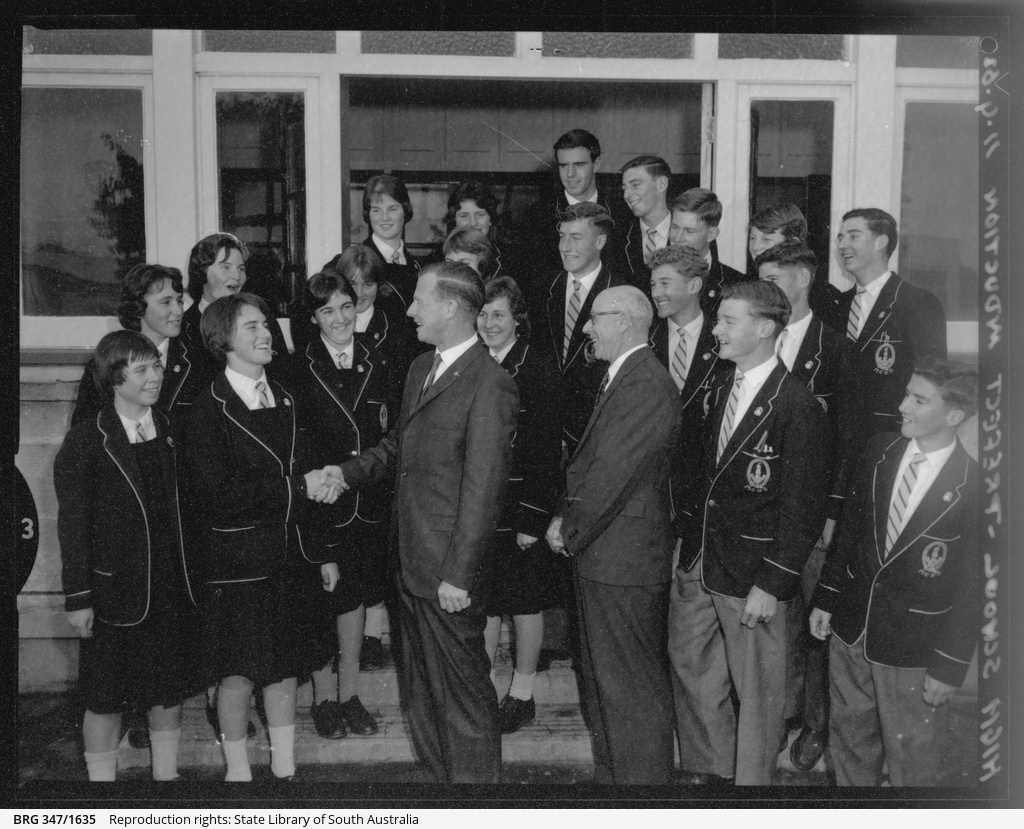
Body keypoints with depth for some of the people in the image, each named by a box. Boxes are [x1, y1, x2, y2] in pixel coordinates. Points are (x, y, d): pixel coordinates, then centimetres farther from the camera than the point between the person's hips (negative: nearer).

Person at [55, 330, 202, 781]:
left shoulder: (171, 432, 5)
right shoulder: (86, 441, -8)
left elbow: (183, 512, 9)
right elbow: (72, 524, -8)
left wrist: (192, 578, 6)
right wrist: (78, 597, -10)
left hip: (172, 588, 4)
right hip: (116, 591, -4)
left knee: (169, 692, 13)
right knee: (106, 699, 8)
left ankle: (167, 774, 27)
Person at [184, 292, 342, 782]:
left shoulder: (284, 400, 9)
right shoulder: (210, 410, -12)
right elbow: (219, 494, -20)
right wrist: (299, 485, -19)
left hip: (290, 556, 6)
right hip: (238, 560, -5)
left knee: (286, 666, 14)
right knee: (240, 672, 6)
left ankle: (284, 768, 29)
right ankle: (237, 771, 25)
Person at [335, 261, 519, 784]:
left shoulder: (489, 384, -18)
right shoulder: (421, 367, 11)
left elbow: (482, 489, -19)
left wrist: (458, 575, -19)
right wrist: (347, 473, 4)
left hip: (449, 572, -9)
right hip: (411, 563, 9)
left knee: (463, 694, 5)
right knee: (421, 689, 21)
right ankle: (438, 772, 36)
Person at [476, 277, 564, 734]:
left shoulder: (538, 370, -9)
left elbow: (547, 452, -11)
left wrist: (533, 519, -15)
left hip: (520, 505, -4)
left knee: (525, 602, 8)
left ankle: (522, 695, 22)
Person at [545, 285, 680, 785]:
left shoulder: (646, 386, -19)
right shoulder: (622, 378, 15)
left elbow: (612, 474, -22)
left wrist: (569, 530, -10)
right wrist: (566, 518, 3)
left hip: (625, 561, -10)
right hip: (602, 557, 11)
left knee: (631, 686, 1)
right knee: (602, 681, 20)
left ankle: (642, 777, 14)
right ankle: (611, 772, 34)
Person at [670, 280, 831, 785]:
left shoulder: (798, 407, -17)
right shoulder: (721, 389, 7)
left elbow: (801, 508, -16)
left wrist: (771, 584, -16)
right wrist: (684, 534, 8)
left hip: (751, 572, -7)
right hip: (698, 559, 8)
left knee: (756, 687, 7)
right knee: (687, 660, 17)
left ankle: (751, 779, 26)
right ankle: (708, 767, 36)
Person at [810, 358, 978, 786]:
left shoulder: (972, 486, -19)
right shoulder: (880, 451, -4)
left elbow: (973, 588, -13)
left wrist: (950, 666, -11)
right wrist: (826, 597, 9)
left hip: (913, 652, -5)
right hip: (850, 629, 5)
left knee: (912, 758, 11)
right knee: (849, 737, 22)